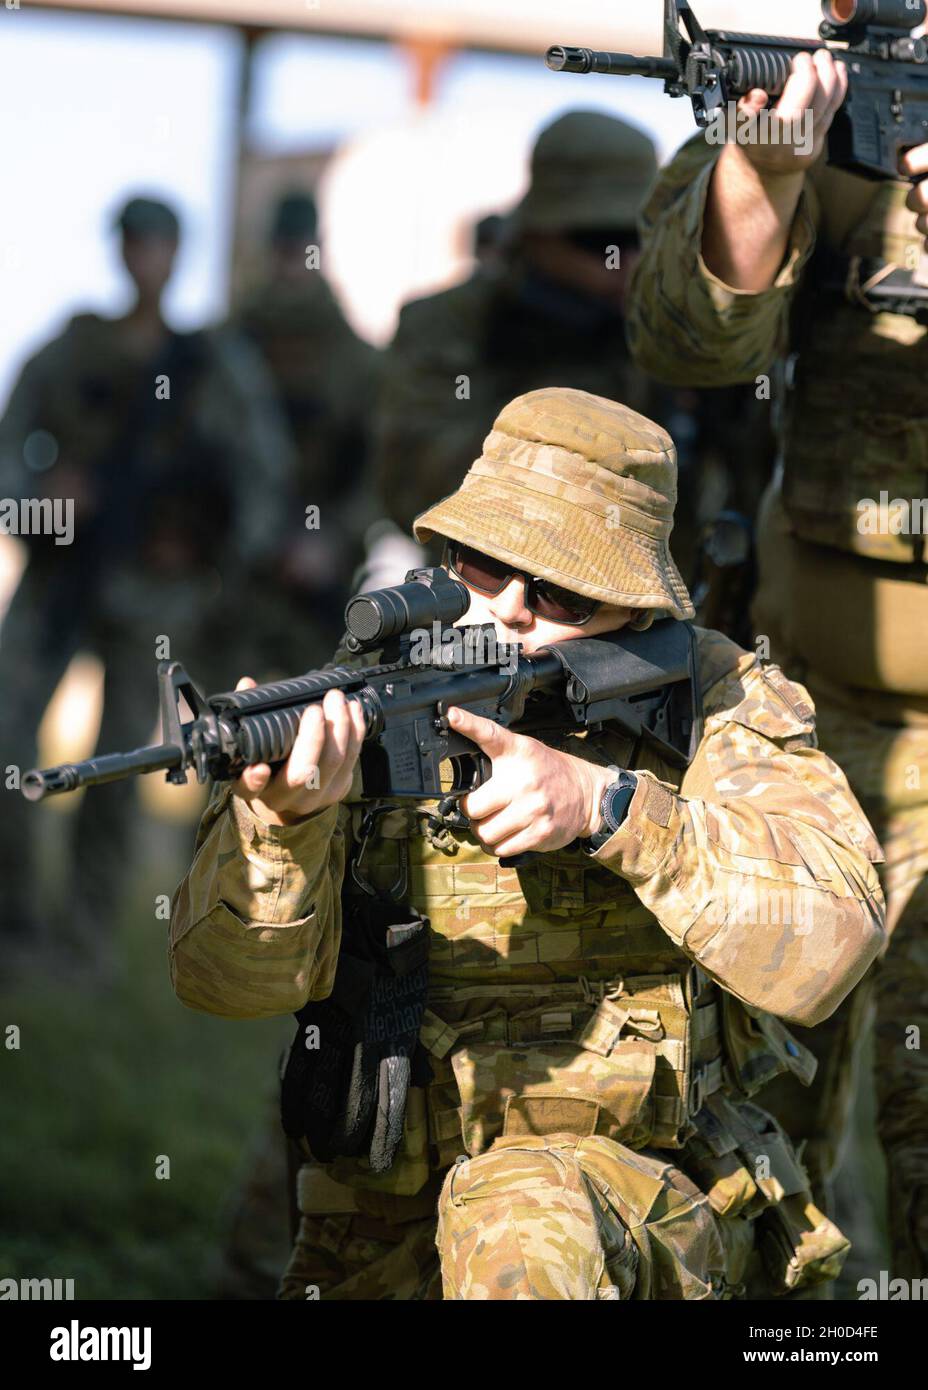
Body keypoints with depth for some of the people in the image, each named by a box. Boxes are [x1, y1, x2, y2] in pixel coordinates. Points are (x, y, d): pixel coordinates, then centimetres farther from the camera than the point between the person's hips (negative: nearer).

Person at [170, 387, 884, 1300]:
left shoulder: (717, 703, -2)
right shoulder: (363, 714, -1)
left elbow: (831, 933, -19)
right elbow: (231, 977, -13)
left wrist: (604, 804, -28)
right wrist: (283, 817, -34)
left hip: (652, 1201, -2)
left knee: (519, 1209, -33)